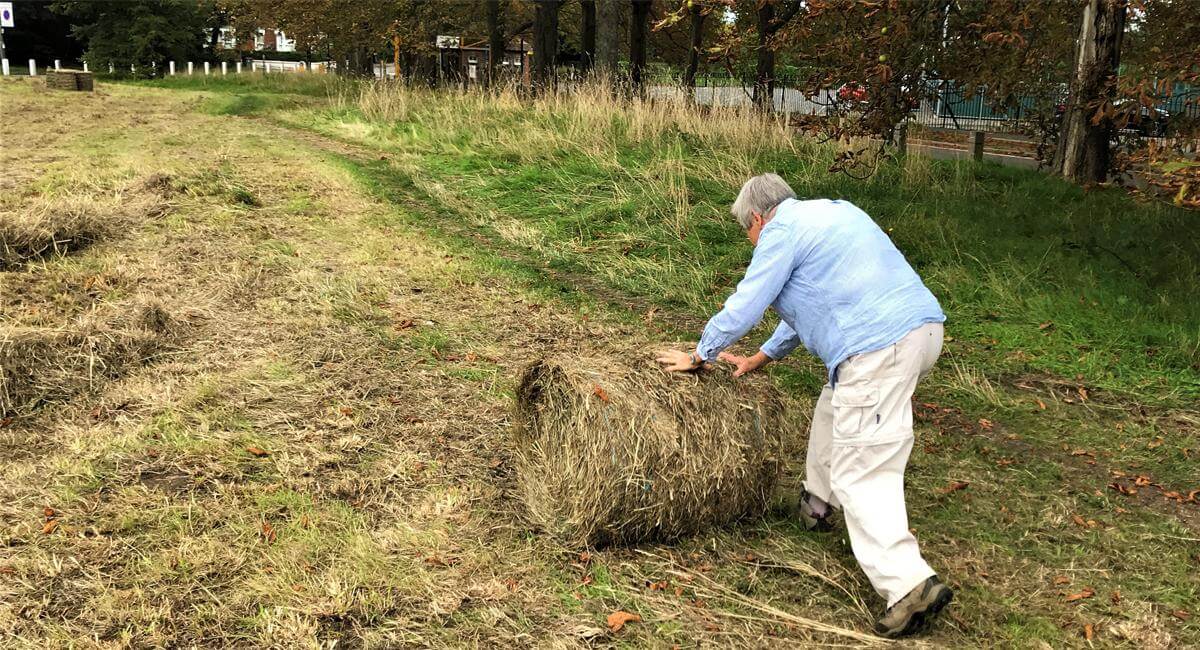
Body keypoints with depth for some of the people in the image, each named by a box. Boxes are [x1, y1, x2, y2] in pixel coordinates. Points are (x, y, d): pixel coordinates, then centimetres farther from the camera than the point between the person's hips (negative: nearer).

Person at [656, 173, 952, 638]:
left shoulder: (782, 231, -1)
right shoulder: (827, 213, 26)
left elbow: (742, 307, 1)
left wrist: (700, 356, 17)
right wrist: (762, 357, 39)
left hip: (880, 348, -10)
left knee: (862, 473, -7)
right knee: (835, 409, 30)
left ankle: (909, 584, -15)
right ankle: (817, 506, 45)